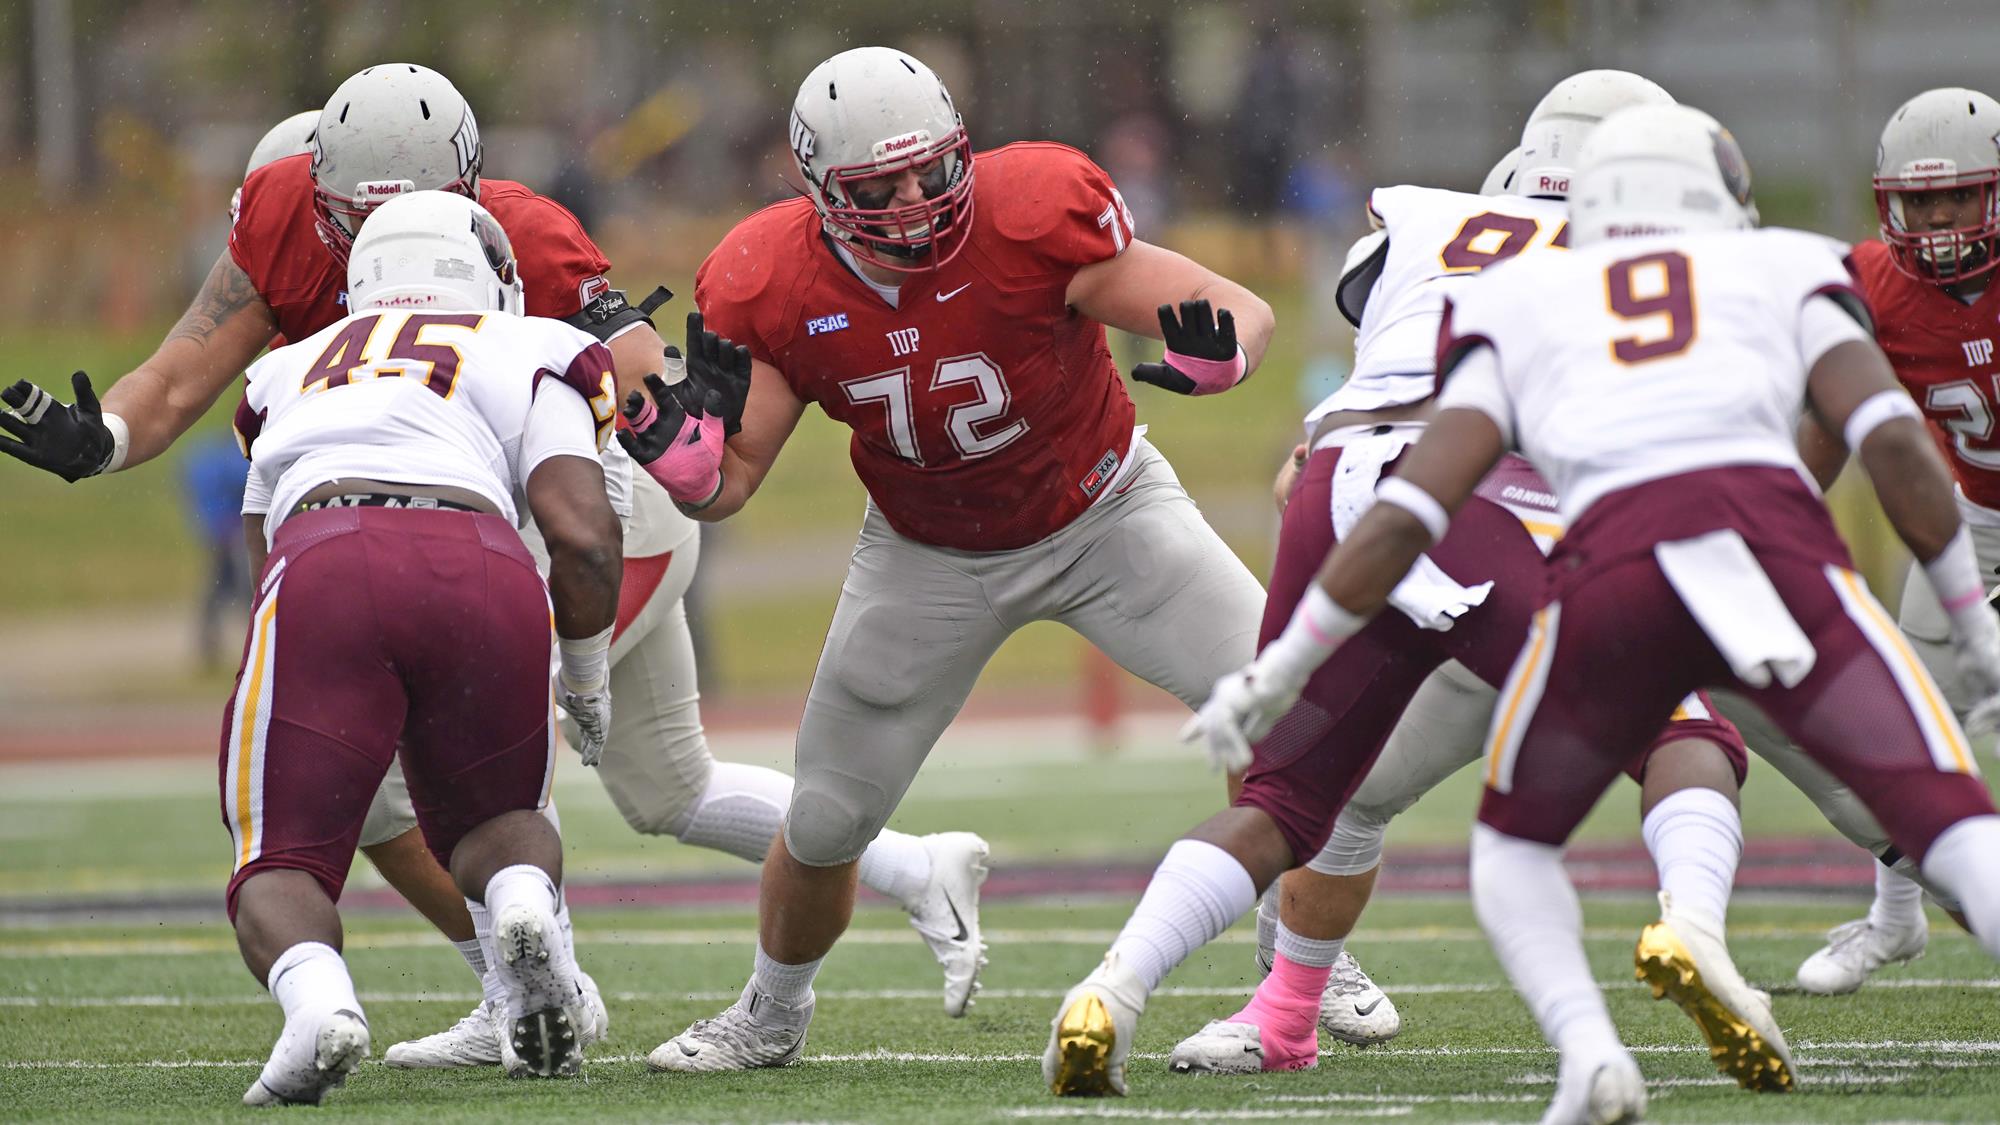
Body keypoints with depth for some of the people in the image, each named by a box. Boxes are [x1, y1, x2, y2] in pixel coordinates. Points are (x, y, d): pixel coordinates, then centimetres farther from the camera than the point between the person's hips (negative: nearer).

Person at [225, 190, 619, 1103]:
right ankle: (525, 901, -10)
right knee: (492, 820, 26)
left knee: (282, 866, 9)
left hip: (320, 560, 0)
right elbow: (584, 537, 13)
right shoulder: (527, 355, 26)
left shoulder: (291, 372, 35)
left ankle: (315, 996, -26)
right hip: (485, 573, 0)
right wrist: (585, 677, 29)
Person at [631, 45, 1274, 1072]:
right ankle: (771, 1016, 36)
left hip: (1101, 514, -2)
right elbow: (727, 484, -12)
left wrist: (1215, 352, -49)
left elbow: (1246, 313, -26)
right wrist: (674, 443, -35)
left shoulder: (1028, 216, -31)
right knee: (824, 823, 5)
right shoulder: (775, 289, -23)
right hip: (929, 554, 2)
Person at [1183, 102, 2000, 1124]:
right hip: (1777, 537, -1)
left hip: (1616, 563, 1)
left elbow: (1414, 510, 18)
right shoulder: (1782, 274, 28)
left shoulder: (1518, 308, 28)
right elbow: (1893, 439, 12)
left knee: (1514, 841, 24)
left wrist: (1281, 670, 25)